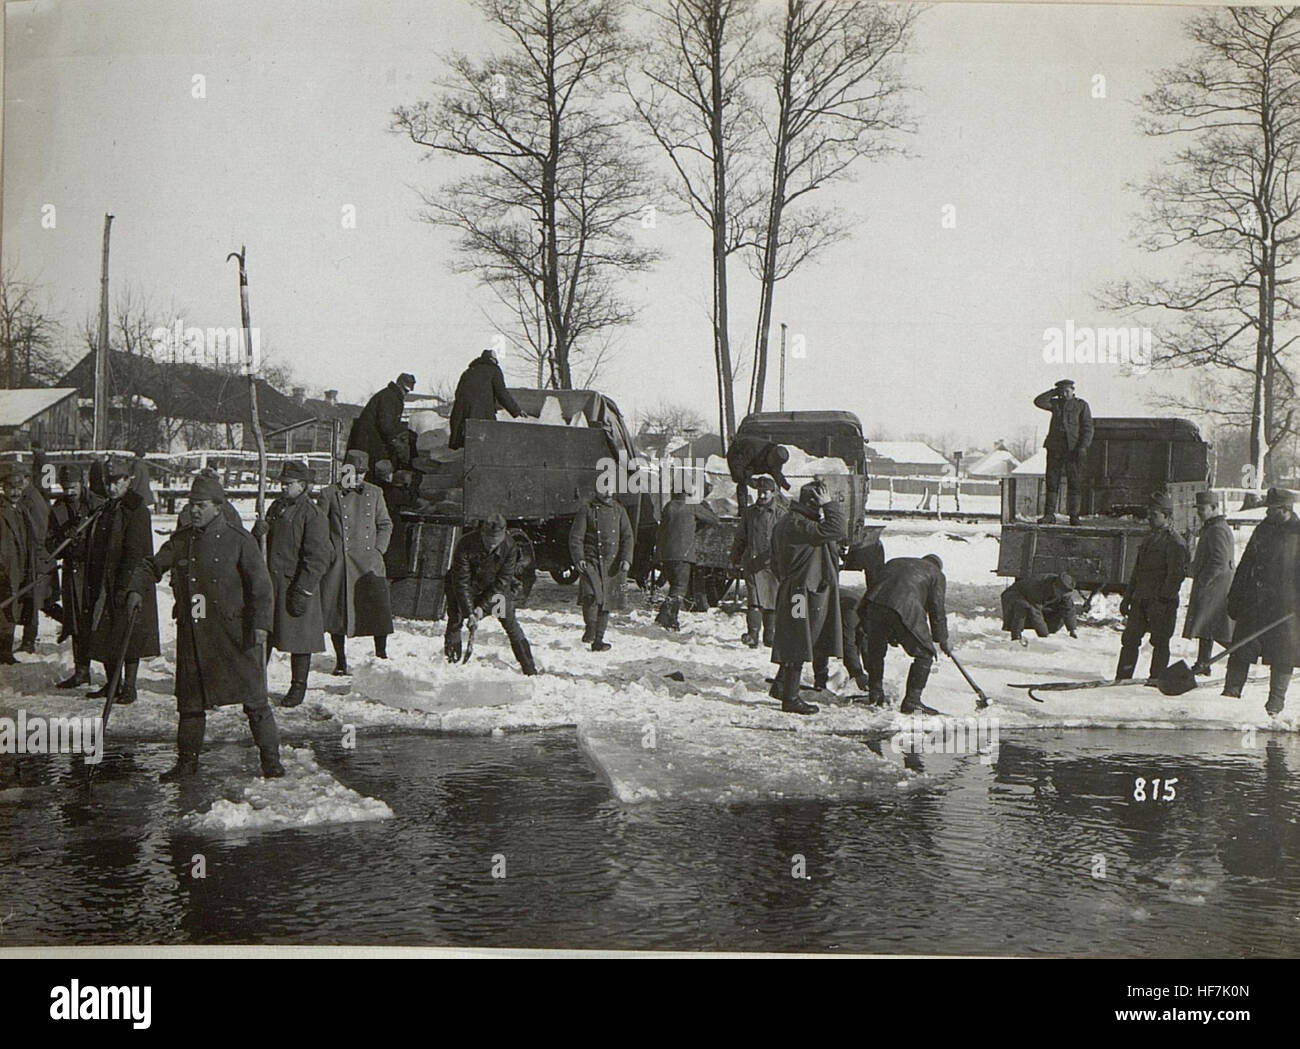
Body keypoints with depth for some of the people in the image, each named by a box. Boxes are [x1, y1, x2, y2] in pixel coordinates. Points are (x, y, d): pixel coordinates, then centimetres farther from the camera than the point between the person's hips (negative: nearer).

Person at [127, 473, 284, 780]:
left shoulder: (238, 541, -5)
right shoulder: (181, 541, 8)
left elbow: (260, 585, -5)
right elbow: (152, 565, 17)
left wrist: (260, 624, -13)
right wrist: (138, 590, -4)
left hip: (235, 633, -4)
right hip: (192, 635, 4)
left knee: (254, 698, -3)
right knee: (190, 701, 11)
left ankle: (270, 758, 7)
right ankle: (187, 760, 23)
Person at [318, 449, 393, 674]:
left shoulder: (374, 493, 11)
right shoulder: (329, 494, 4)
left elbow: (385, 525, 17)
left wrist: (378, 549, 4)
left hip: (368, 561, 1)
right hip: (338, 562, -1)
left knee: (379, 606, -8)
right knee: (337, 609, 1)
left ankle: (381, 655, 9)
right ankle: (340, 660, 13)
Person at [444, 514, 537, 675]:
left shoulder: (509, 547, -27)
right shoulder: (466, 546, -31)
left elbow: (502, 582, -22)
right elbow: (462, 582, -26)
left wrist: (483, 607, -26)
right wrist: (469, 612, -31)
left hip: (496, 588, 0)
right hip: (469, 587, 0)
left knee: (510, 622, -4)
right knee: (455, 621, -7)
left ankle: (530, 670, 1)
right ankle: (450, 662, 8)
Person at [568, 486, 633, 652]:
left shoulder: (618, 510, 11)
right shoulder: (586, 509, 1)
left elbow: (627, 537, 10)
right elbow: (575, 537, -2)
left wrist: (626, 559, -3)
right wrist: (578, 559, -15)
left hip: (611, 563, 3)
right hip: (591, 560, -3)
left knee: (605, 601, 5)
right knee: (591, 594, -23)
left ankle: (598, 639, 13)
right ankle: (590, 628, -4)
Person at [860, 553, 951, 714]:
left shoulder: (893, 562, 39)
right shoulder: (936, 574, 26)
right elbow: (937, 608, 18)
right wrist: (943, 640, 28)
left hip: (873, 602, 5)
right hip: (905, 609, -4)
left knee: (876, 650, 26)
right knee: (925, 654, 9)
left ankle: (874, 694, 35)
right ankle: (912, 700, 3)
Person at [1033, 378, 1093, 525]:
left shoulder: (1082, 405, 7)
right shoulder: (1055, 403, 15)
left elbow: (1087, 427, 1)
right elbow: (1039, 402, -1)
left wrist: (1083, 446, -10)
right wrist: (1054, 392, 5)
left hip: (1073, 448, -2)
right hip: (1055, 447, 2)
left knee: (1074, 483, -4)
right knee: (1052, 480, -2)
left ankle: (1074, 516, -1)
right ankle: (1049, 514, -1)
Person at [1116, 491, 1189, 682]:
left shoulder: (1174, 541, -9)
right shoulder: (1149, 538, 18)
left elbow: (1176, 574, -14)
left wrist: (1162, 599, -19)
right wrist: (1127, 598, 19)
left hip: (1162, 602, -8)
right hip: (1140, 600, 8)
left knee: (1160, 641, -1)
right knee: (1129, 638, 6)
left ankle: (1156, 678, 7)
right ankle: (1122, 677, 10)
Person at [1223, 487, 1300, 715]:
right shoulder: (1263, 529, 11)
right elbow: (1245, 566, 15)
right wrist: (1235, 599, 11)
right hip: (1254, 602, 4)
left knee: (1282, 656, 3)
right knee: (1241, 650, 3)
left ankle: (1276, 700, 12)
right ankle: (1231, 693, 8)